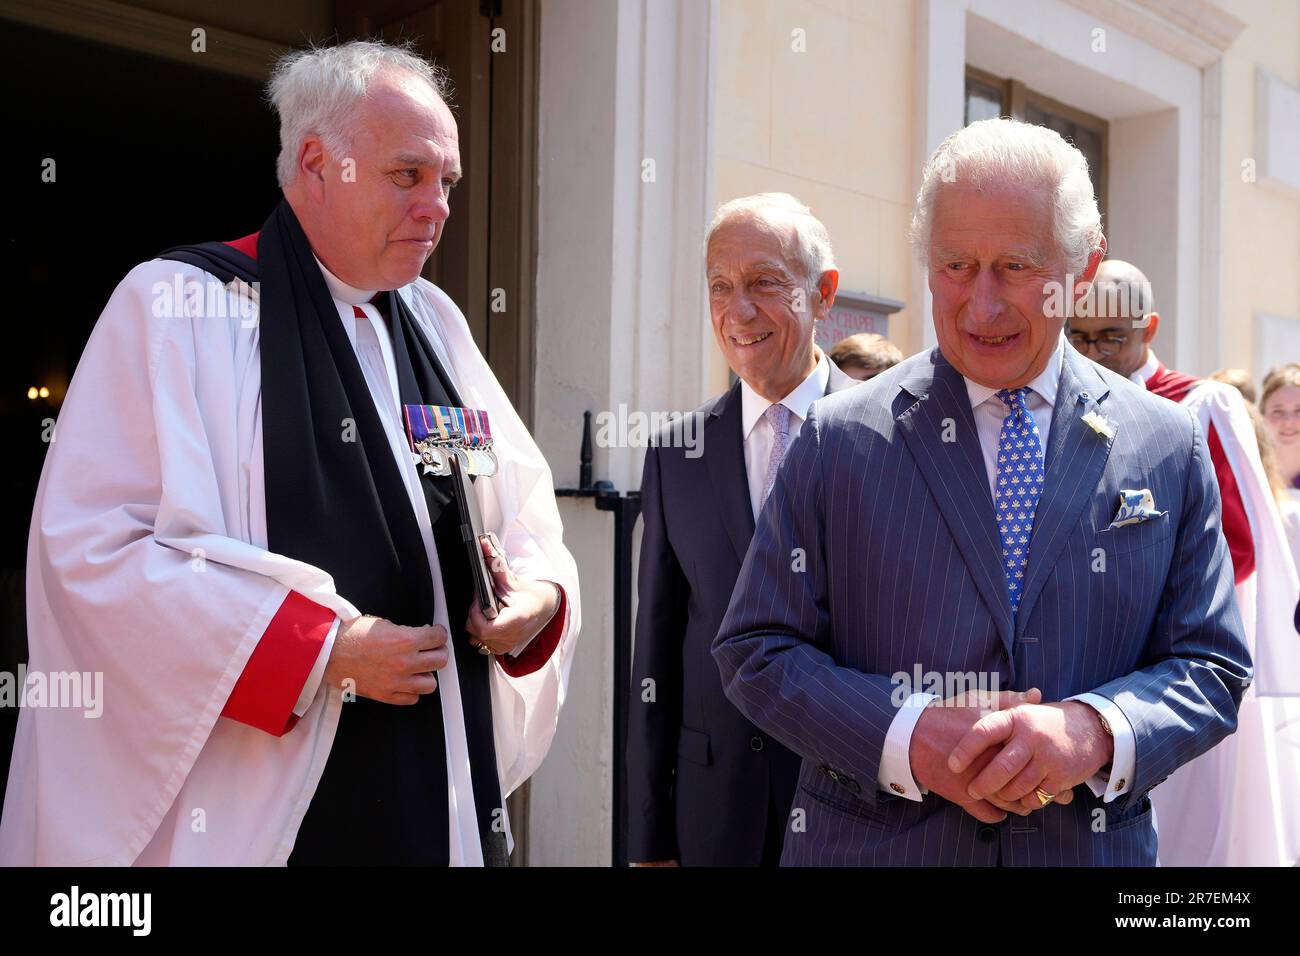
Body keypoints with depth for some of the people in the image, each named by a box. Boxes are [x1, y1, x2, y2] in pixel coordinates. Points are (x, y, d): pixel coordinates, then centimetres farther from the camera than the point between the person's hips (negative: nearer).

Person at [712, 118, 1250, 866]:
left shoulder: (1169, 448, -2)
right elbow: (756, 651, -7)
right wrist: (907, 739, -20)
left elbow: (1213, 666, 0)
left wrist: (1096, 730, -19)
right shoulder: (838, 439, -7)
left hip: (1094, 846, 2)